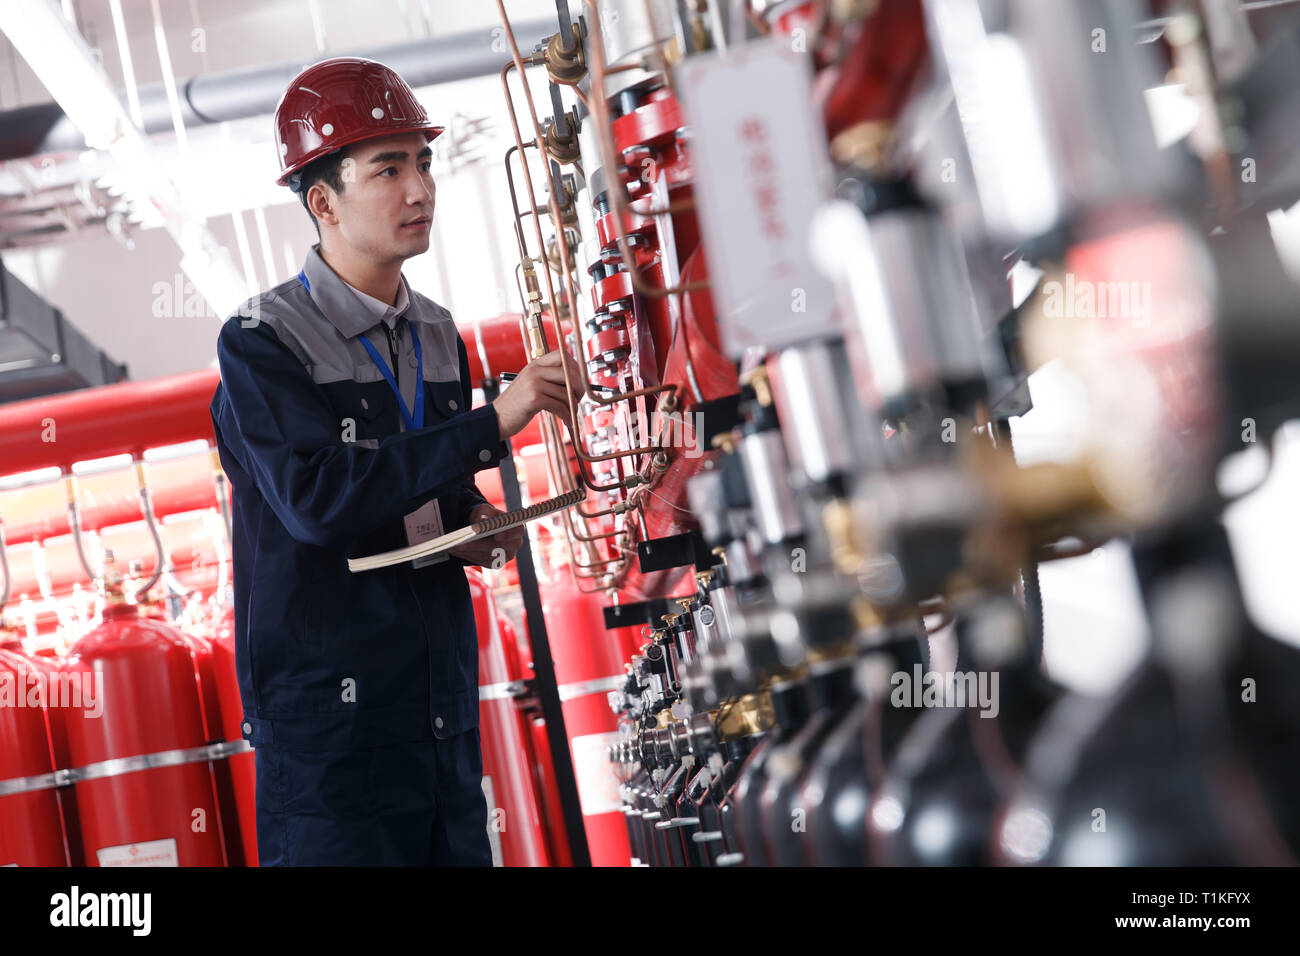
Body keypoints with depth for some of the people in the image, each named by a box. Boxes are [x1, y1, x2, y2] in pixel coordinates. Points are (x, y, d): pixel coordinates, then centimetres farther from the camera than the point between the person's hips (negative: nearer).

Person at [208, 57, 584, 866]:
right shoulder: (262, 342, -10)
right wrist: (494, 424, -25)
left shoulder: (437, 335, 11)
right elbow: (319, 498, -24)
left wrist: (474, 528, 0)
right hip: (330, 719, -6)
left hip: (444, 705, 6)